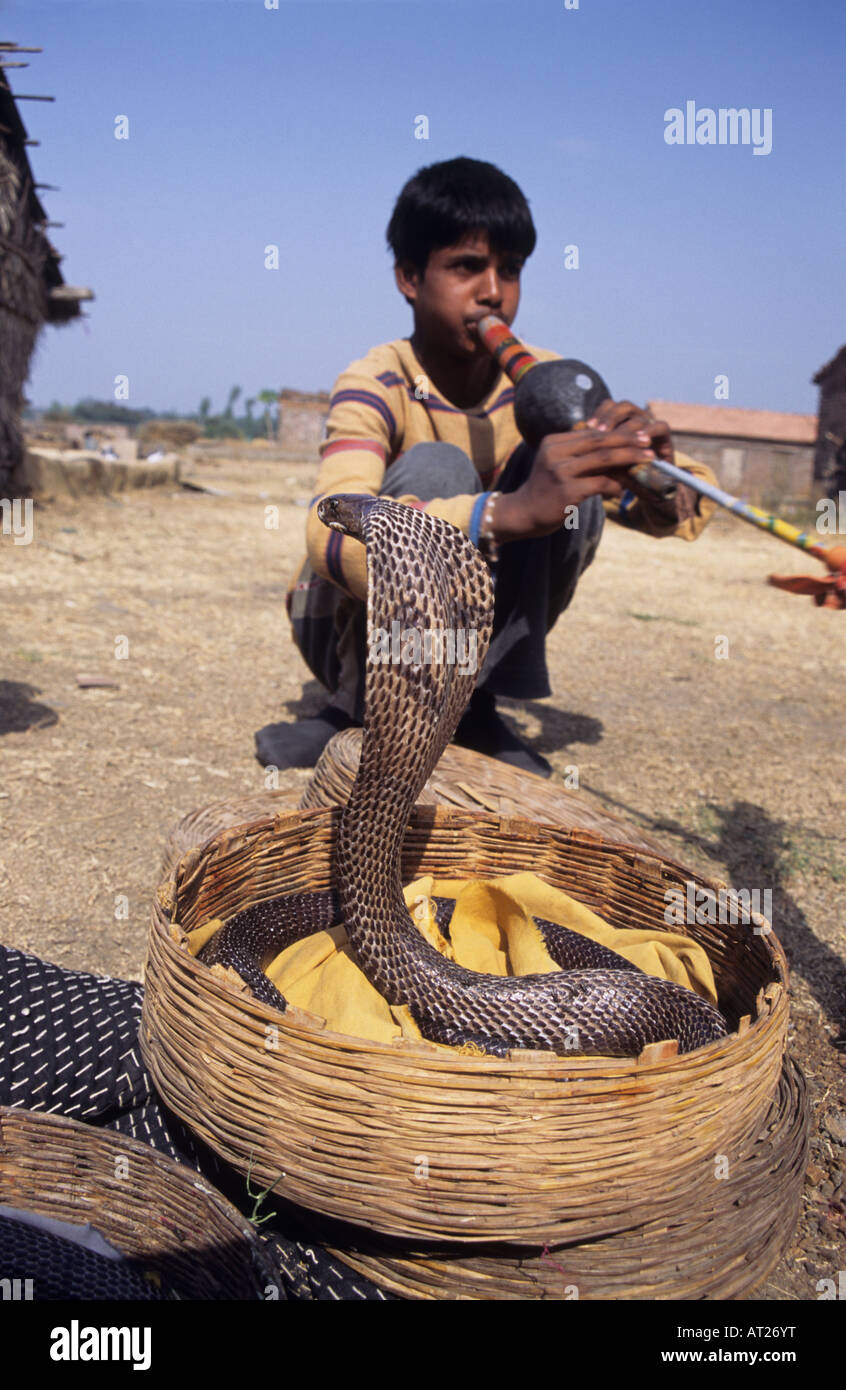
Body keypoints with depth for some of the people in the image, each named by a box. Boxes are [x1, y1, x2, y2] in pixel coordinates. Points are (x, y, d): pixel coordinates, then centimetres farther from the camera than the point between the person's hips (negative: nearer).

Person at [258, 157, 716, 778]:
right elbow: (333, 537, -41)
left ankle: (474, 704, -10)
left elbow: (685, 507, -10)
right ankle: (368, 712, -16)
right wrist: (513, 511, -55)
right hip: (353, 627, -4)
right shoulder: (378, 385, -20)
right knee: (435, 468, -30)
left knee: (571, 475, -19)